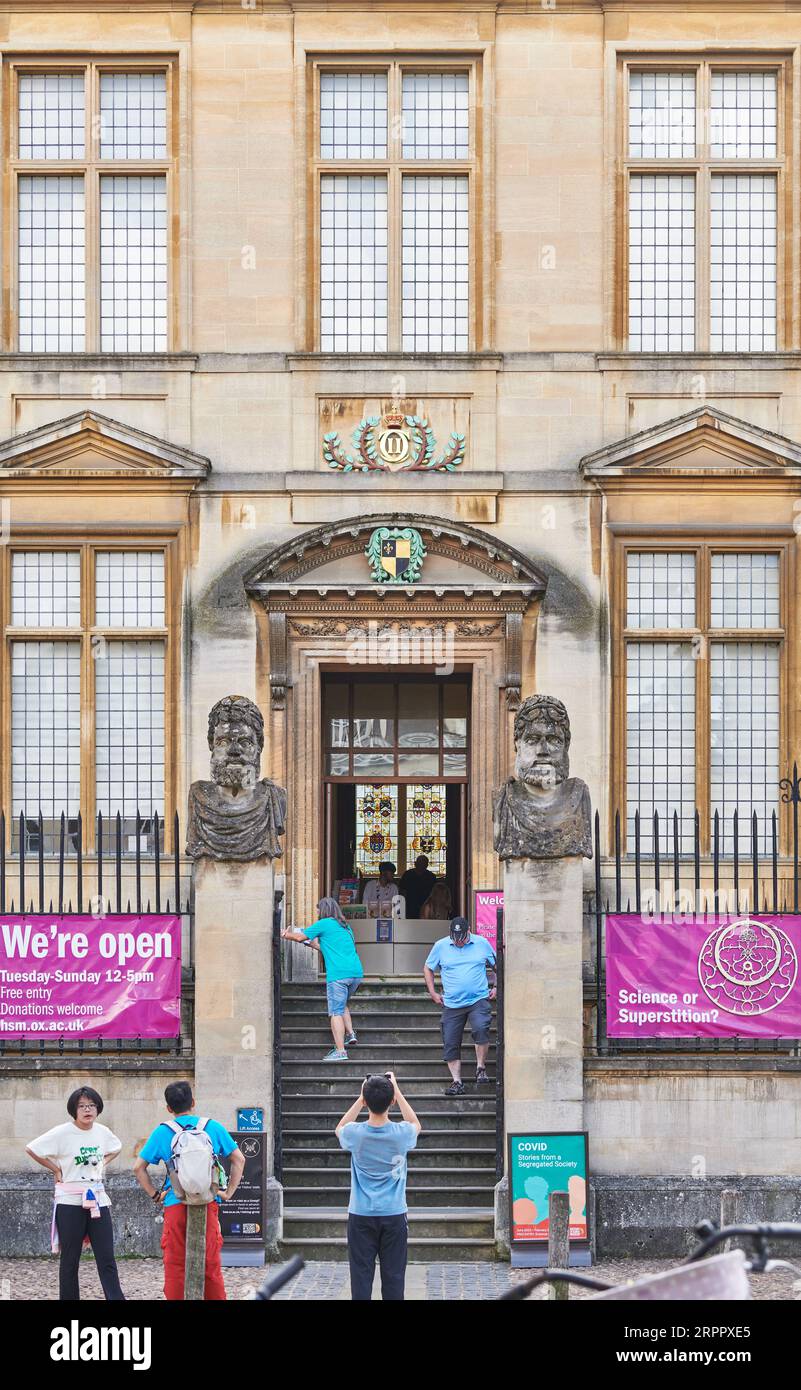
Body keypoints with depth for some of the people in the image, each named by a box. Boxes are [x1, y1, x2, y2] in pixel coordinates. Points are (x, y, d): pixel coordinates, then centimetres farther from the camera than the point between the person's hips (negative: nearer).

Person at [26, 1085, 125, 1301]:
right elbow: (31, 1149, -9)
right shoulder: (62, 1133, -10)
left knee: (107, 1259, -2)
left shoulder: (102, 1132, 5)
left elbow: (116, 1148, 26)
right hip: (70, 1202, -4)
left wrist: (102, 1164, 10)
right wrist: (56, 1170, -7)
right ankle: (69, 1299, 11)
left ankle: (117, 1299, -5)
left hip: (98, 1200, 4)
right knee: (70, 1259, 4)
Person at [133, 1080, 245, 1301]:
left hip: (174, 1204, -1)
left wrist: (155, 1195, 7)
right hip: (208, 1203, 1)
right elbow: (239, 1160, 7)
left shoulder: (162, 1132, 4)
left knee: (174, 1265, 5)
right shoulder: (212, 1127, 6)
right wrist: (229, 1192, 9)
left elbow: (138, 1168, 3)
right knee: (211, 1264, 7)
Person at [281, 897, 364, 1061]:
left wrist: (287, 935, 28)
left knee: (336, 1012, -6)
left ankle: (340, 1051, -11)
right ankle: (350, 1034, 12)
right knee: (342, 1005, 27)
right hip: (356, 973, 7)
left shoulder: (324, 924, 2)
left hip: (338, 974, -7)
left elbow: (300, 937, 10)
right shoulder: (345, 926, 23)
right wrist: (315, 945, 40)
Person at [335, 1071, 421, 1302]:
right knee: (393, 1277, 4)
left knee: (361, 1277, 2)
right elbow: (416, 1125, 15)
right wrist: (397, 1092, 10)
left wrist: (362, 1098, 9)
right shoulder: (401, 1134, -11)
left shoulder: (355, 1134, -11)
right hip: (394, 1215, 0)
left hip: (361, 1216, 0)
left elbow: (340, 1129, 15)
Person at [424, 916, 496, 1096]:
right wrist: (433, 993, 8)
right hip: (452, 1004, 2)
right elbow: (427, 968, 15)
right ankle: (456, 1081, 7)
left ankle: (481, 1069, -10)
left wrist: (496, 988, 8)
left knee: (481, 1029, -26)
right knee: (451, 1044, -2)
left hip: (479, 1000, -2)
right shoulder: (440, 946, 3)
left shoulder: (481, 944, 4)